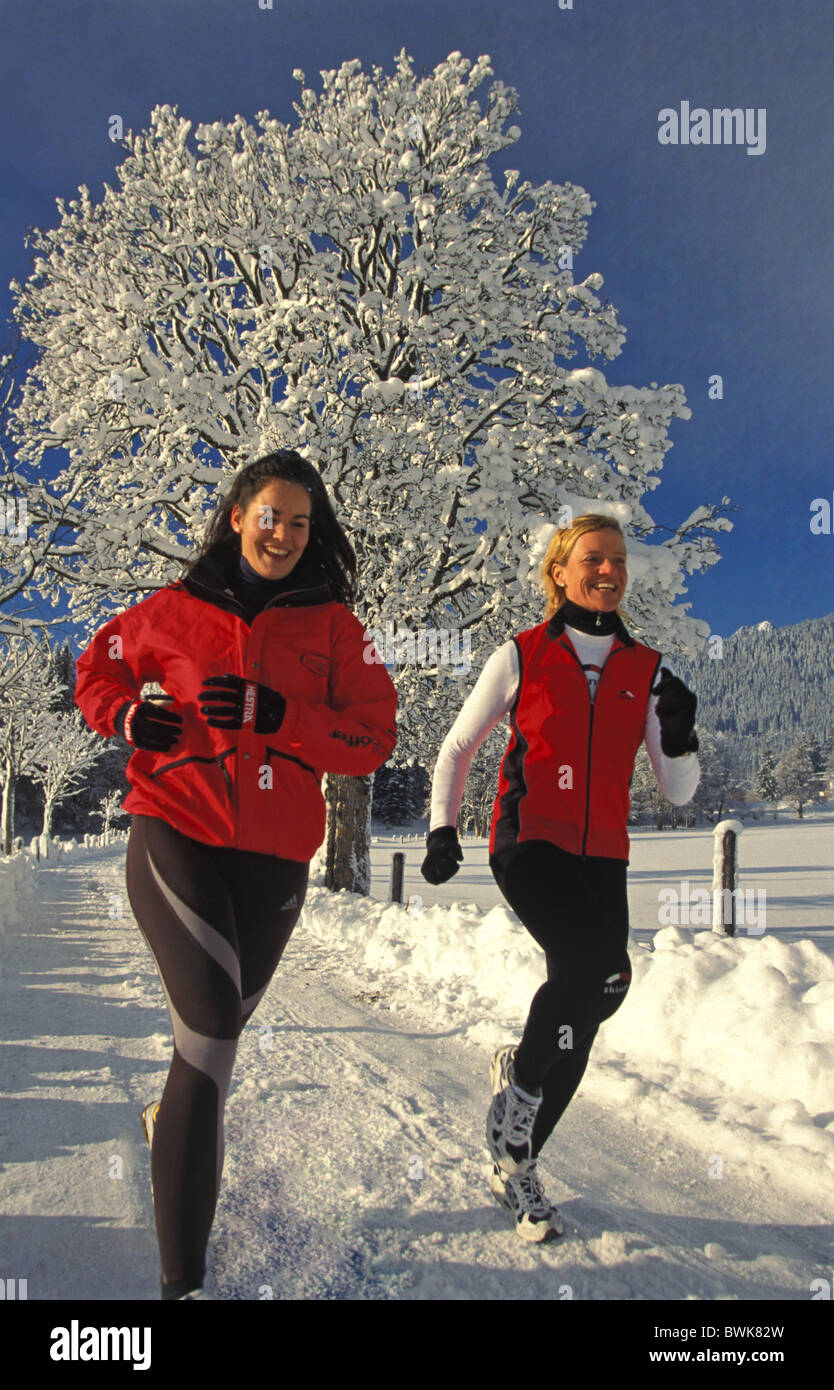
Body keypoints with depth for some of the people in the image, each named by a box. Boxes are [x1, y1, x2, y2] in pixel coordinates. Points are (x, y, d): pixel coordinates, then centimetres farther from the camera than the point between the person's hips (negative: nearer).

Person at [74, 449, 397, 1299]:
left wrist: (275, 715, -17)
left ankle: (172, 1118, 56)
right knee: (212, 1025, -20)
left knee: (217, 1025, 20)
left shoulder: (332, 625, 3)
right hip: (175, 836, -2)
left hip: (273, 859, 3)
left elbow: (372, 739, -2)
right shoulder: (175, 612, 4)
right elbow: (96, 670, 19)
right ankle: (181, 1275, -12)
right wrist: (125, 715, -4)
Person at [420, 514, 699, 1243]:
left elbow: (679, 792, 9)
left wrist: (680, 734, -10)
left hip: (601, 859, 4)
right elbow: (458, 747, 9)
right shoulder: (521, 656, 1)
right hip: (528, 845, -4)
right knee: (597, 971, -26)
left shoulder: (647, 670, 9)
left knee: (587, 997, 1)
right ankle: (519, 1077, 2)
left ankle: (516, 1163, 21)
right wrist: (442, 828, -2)